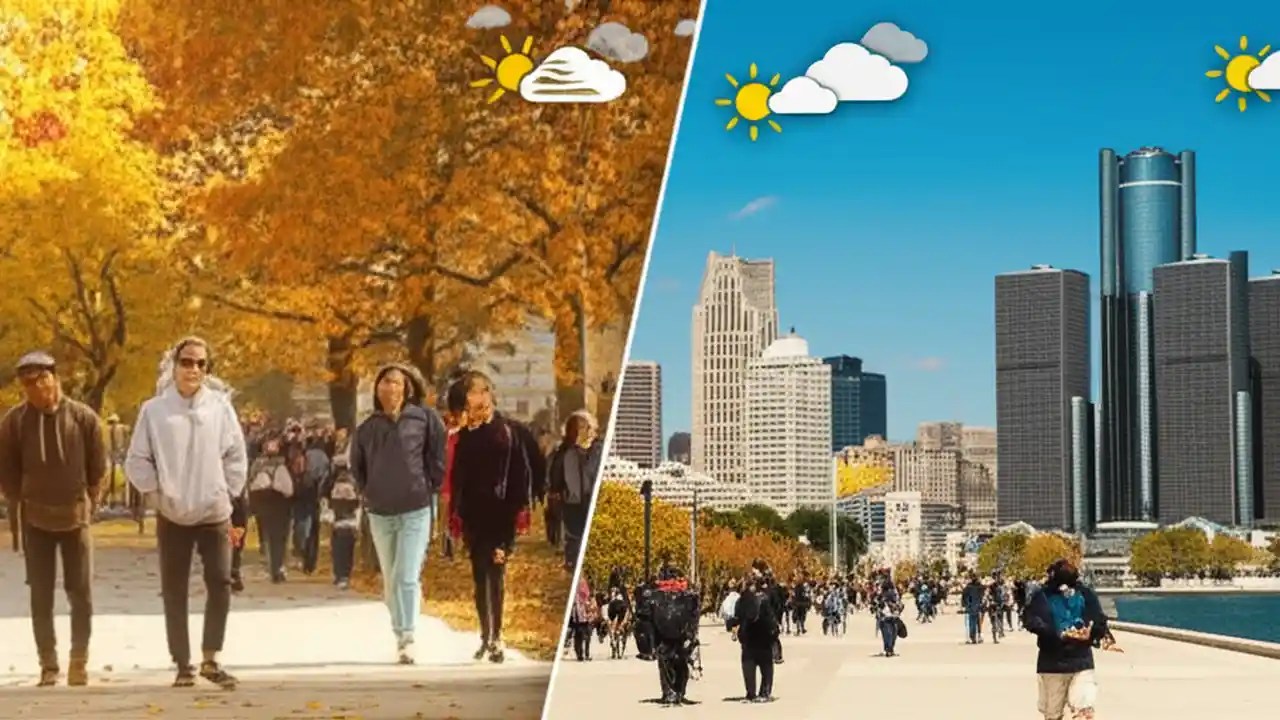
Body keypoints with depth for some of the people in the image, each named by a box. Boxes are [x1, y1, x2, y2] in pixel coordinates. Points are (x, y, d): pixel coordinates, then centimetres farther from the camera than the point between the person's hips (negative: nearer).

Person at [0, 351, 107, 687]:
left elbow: (98, 467, 1)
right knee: (41, 596, 4)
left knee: (81, 593, 2)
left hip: (76, 518, 0)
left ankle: (79, 661, 13)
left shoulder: (84, 417, -8)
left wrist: (87, 504, 0)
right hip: (35, 521, 0)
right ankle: (48, 665, 11)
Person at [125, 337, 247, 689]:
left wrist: (226, 493, -2)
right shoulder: (154, 410, -4)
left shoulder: (221, 407, -2)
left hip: (215, 514, 0)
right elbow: (137, 461, 0)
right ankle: (183, 665, 11)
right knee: (174, 593, 4)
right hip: (172, 516, 0)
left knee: (220, 583, -6)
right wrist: (159, 491, -7)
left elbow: (237, 458, 4)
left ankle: (210, 659, 5)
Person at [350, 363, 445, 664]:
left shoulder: (424, 418, -5)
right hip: (379, 514, 4)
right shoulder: (367, 428, 5)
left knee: (407, 577, -13)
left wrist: (430, 488, 0)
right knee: (391, 581, 9)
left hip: (416, 510, -4)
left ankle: (408, 638, -13)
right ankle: (400, 637, 18)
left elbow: (438, 455, 1)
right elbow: (357, 465, 19)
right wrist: (368, 493, 12)